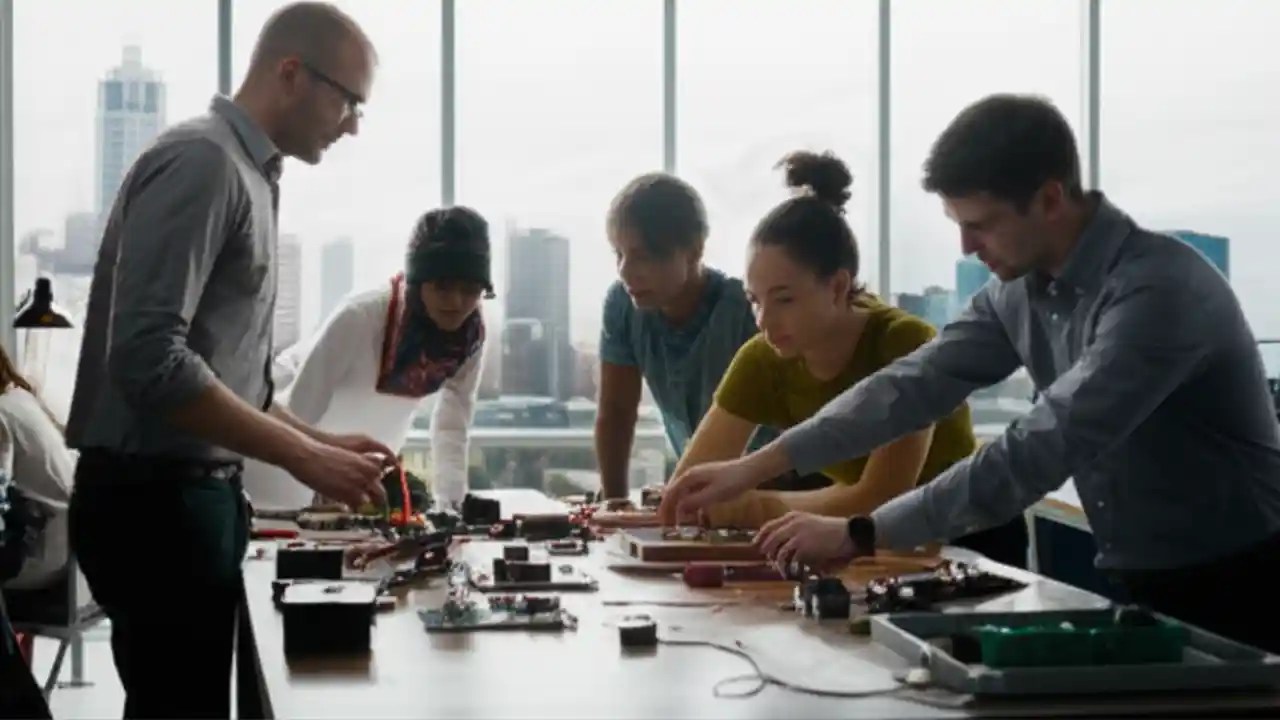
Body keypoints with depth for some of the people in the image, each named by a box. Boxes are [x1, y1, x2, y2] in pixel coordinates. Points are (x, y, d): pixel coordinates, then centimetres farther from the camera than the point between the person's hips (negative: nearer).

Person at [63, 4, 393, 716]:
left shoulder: (248, 173, 16)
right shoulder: (202, 162, -14)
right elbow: (150, 360, -24)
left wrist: (323, 442, 11)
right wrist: (303, 458, -20)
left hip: (194, 493, 10)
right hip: (155, 498, -10)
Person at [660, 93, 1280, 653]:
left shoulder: (1160, 289, -26)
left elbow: (1036, 455, -30)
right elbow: (914, 383, -2)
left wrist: (858, 536, -29)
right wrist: (755, 465, -10)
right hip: (1135, 583, 6)